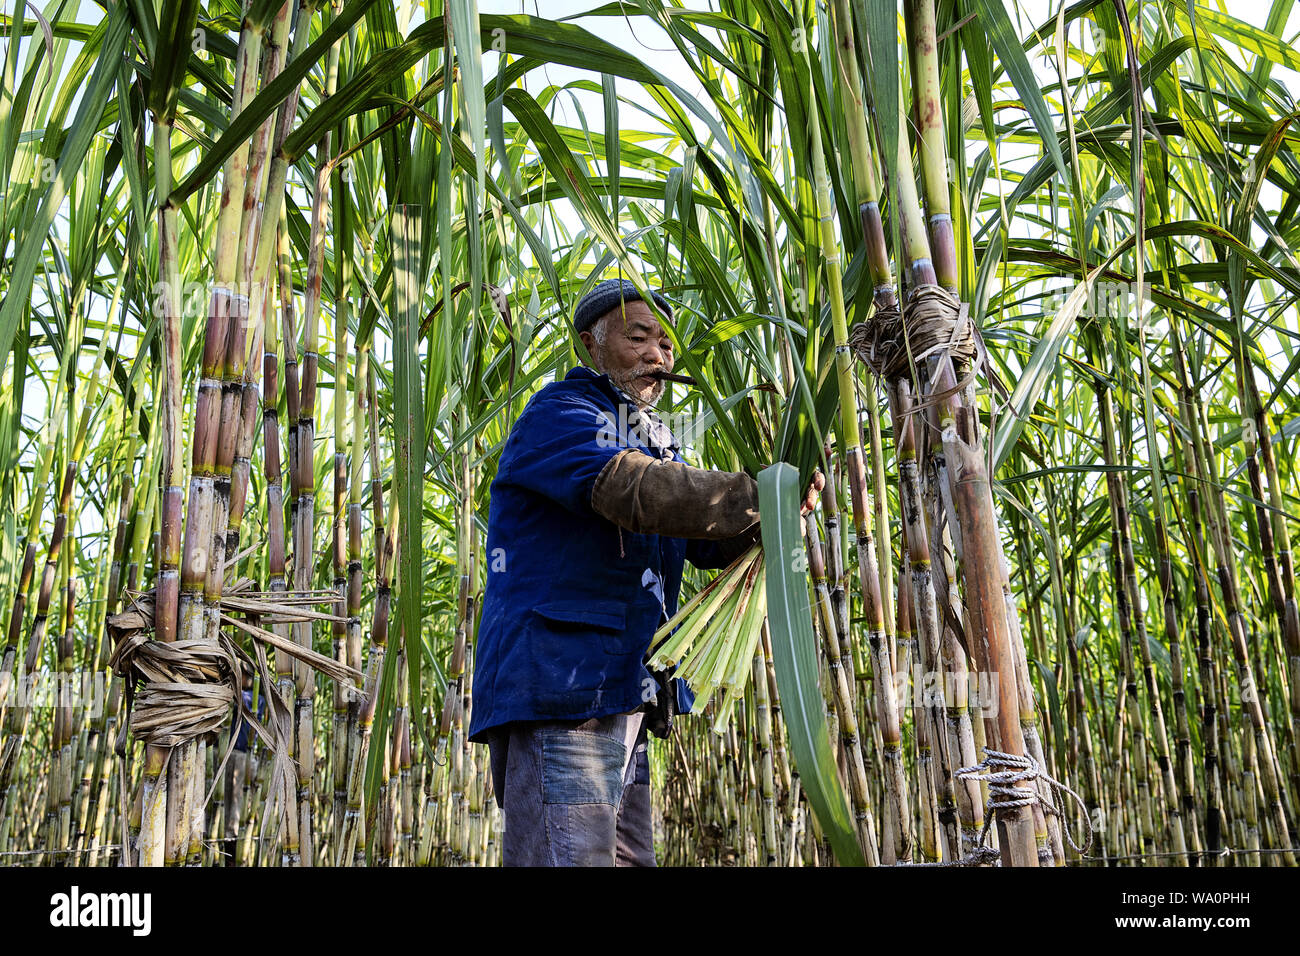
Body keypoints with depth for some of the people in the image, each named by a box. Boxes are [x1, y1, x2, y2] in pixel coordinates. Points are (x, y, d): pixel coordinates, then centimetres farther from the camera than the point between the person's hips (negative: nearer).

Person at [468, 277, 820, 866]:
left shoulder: (654, 442, 24)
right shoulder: (558, 414, -3)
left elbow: (710, 546, 14)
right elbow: (632, 491, -23)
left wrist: (772, 508, -7)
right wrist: (759, 496, -23)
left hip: (622, 696, 9)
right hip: (557, 685, -9)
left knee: (629, 857, 13)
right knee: (571, 855, -12)